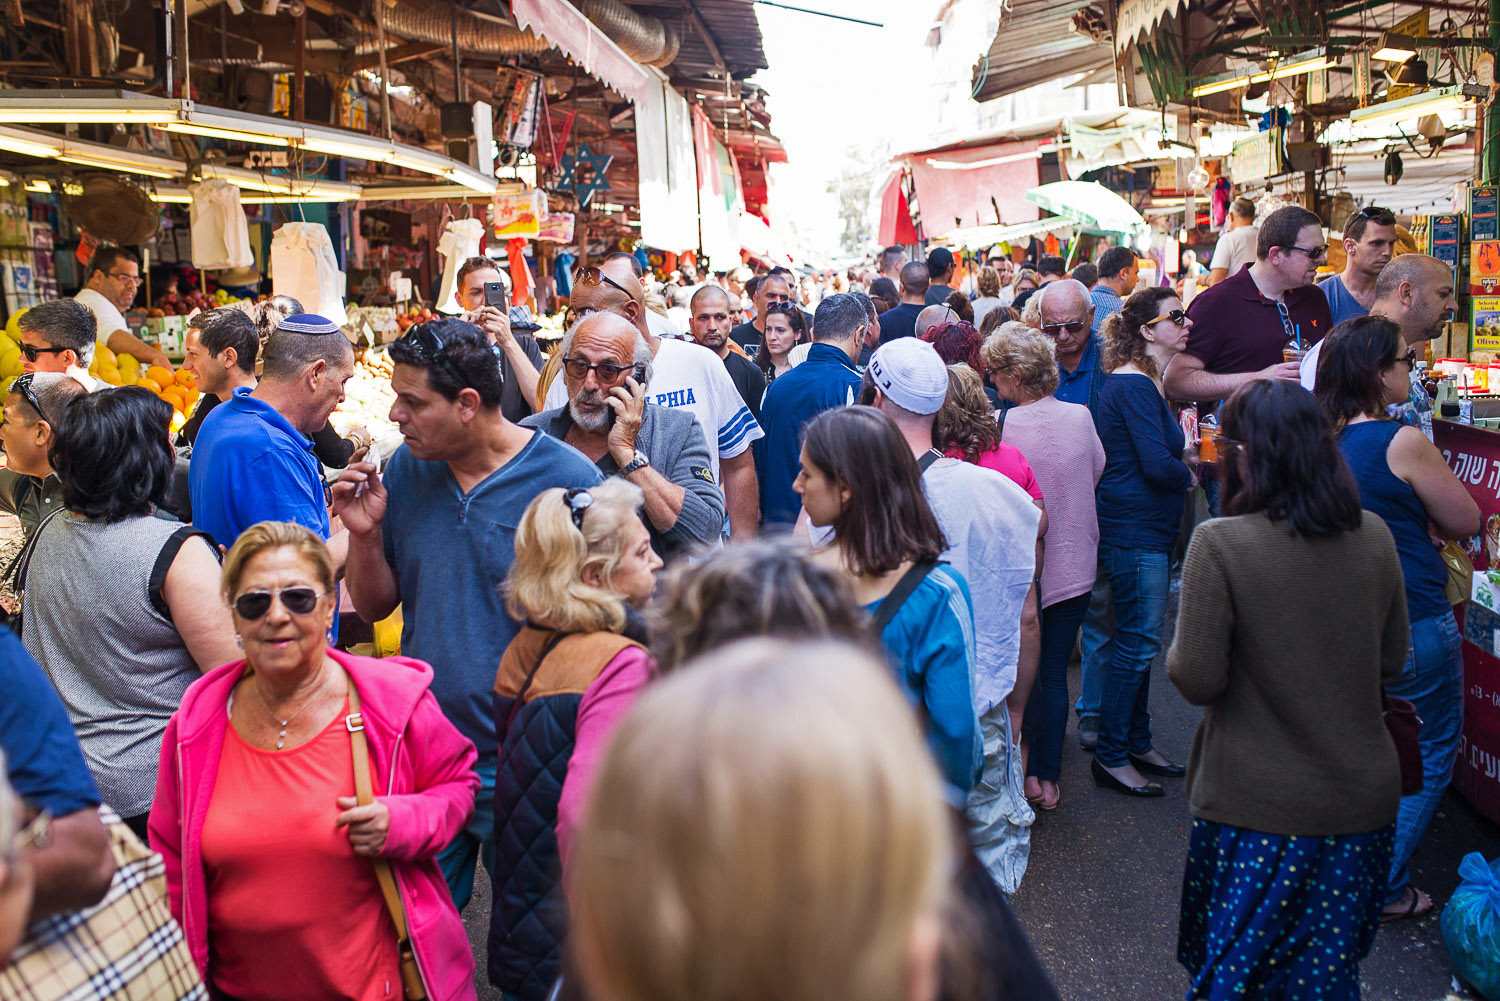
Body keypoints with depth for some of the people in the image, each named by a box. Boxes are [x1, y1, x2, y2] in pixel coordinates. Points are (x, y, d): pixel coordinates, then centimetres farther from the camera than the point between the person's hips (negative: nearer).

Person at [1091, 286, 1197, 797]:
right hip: (1134, 531, -10)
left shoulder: (1146, 382, 16)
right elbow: (1157, 464, -23)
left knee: (1140, 640, 16)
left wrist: (1180, 469, 1)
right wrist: (1189, 476, -4)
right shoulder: (1132, 386, -17)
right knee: (1137, 642, -4)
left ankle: (1138, 745, 27)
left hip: (1147, 531, 10)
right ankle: (1111, 756, 5)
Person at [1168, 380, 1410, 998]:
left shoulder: (1219, 543, -19)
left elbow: (1197, 680, -16)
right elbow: (1391, 662, 8)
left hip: (1257, 811, -4)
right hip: (1361, 801, 5)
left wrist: (1178, 650, 3)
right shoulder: (1374, 538, -4)